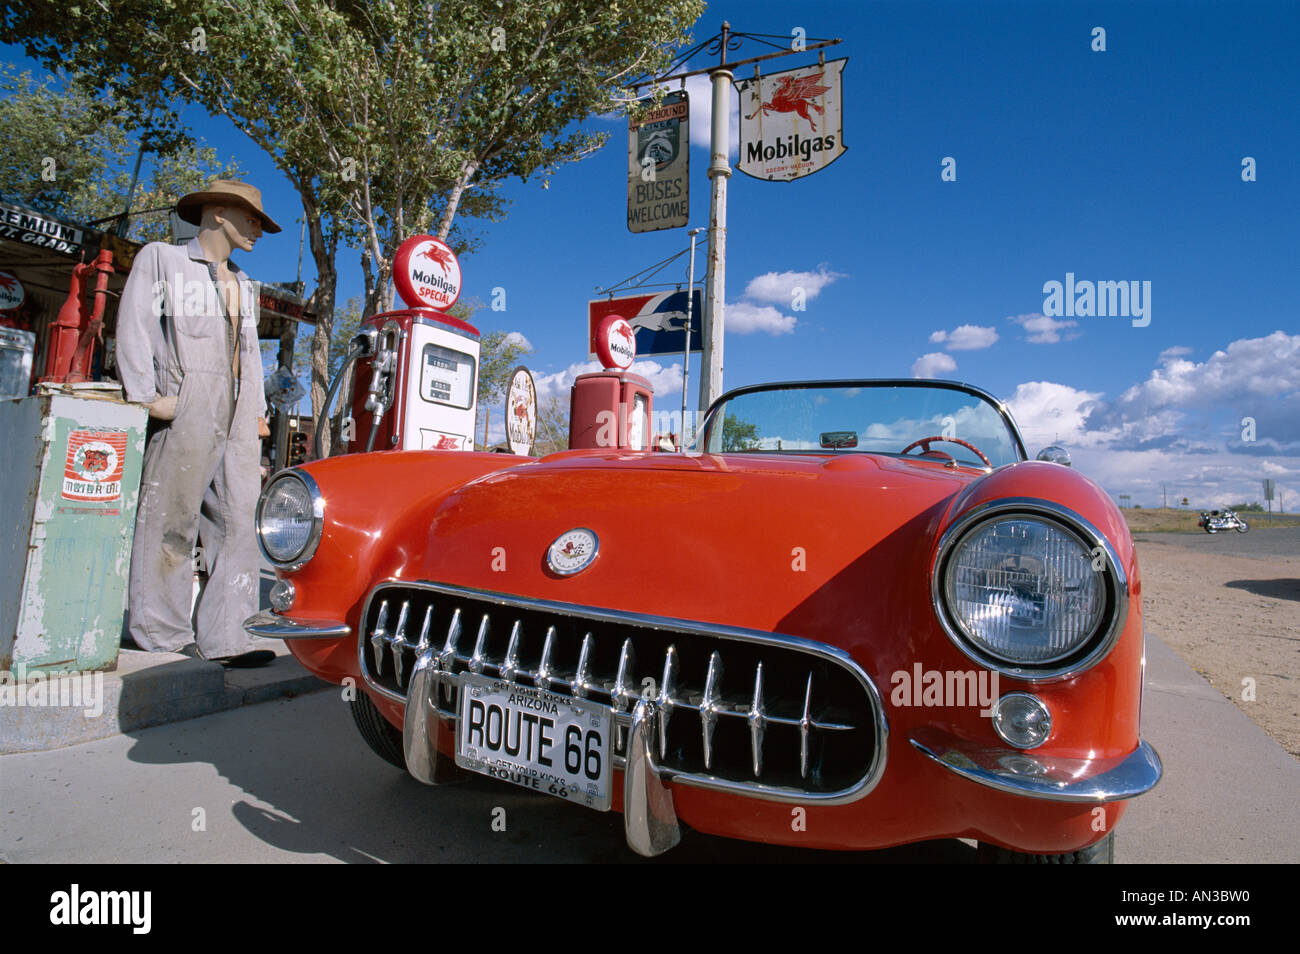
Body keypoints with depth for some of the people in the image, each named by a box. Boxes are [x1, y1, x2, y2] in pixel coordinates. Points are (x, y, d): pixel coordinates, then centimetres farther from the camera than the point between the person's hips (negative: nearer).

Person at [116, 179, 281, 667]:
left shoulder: (242, 283, 28)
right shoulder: (159, 258, 10)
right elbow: (134, 326, 0)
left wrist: (258, 408, 13)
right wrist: (147, 395, -10)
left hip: (238, 418, 6)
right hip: (186, 409, -5)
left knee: (241, 521, -3)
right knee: (171, 520, -5)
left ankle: (226, 635, -1)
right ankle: (160, 632, 4)